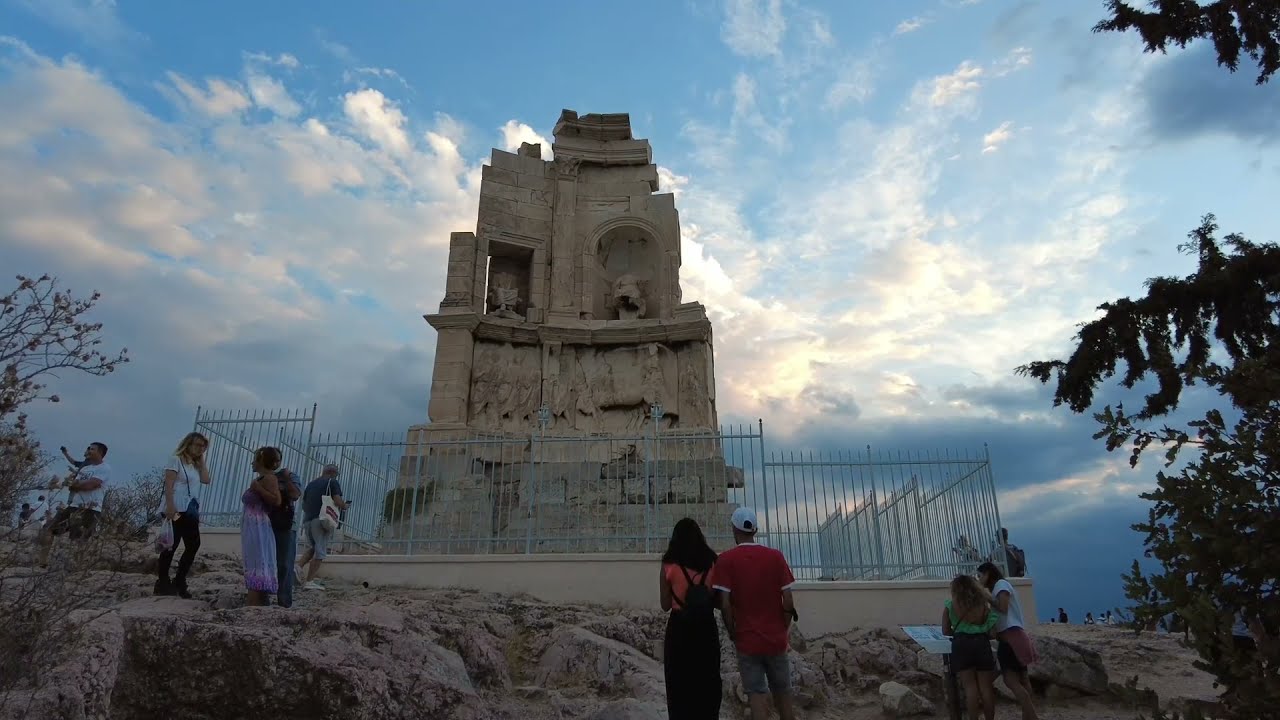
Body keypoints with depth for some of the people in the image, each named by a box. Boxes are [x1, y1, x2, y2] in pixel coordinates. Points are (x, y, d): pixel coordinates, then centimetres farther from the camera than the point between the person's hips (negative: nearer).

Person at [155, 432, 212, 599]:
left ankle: (179, 582, 12)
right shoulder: (176, 460, 0)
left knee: (193, 545, 3)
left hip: (191, 510, 8)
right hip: (176, 509, -8)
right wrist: (170, 505, -22)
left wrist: (201, 459, 10)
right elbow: (168, 484, -11)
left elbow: (206, 480, 8)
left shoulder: (196, 464, 23)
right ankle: (162, 583, 2)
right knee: (172, 545, -6)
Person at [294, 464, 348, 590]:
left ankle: (298, 567, 2)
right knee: (320, 551, -1)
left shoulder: (311, 483, 18)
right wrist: (344, 506, 8)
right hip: (321, 519, -6)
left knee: (312, 547, 23)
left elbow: (303, 504, 20)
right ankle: (309, 581, -4)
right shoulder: (333, 482, 0)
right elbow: (338, 502, -11)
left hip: (307, 519, 6)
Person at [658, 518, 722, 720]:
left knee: (680, 684, 8)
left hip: (679, 628, -2)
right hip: (706, 627, 2)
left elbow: (665, 605, -1)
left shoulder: (669, 566, -6)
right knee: (707, 683, 14)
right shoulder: (712, 563, 0)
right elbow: (719, 601, 4)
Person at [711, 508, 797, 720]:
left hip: (747, 640, -2)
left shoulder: (725, 560, -8)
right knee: (783, 695, 16)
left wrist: (733, 634, 2)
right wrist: (783, 630, 10)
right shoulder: (775, 556, -2)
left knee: (757, 696, 4)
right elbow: (788, 602, -4)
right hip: (776, 639, 2)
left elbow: (725, 604, -12)